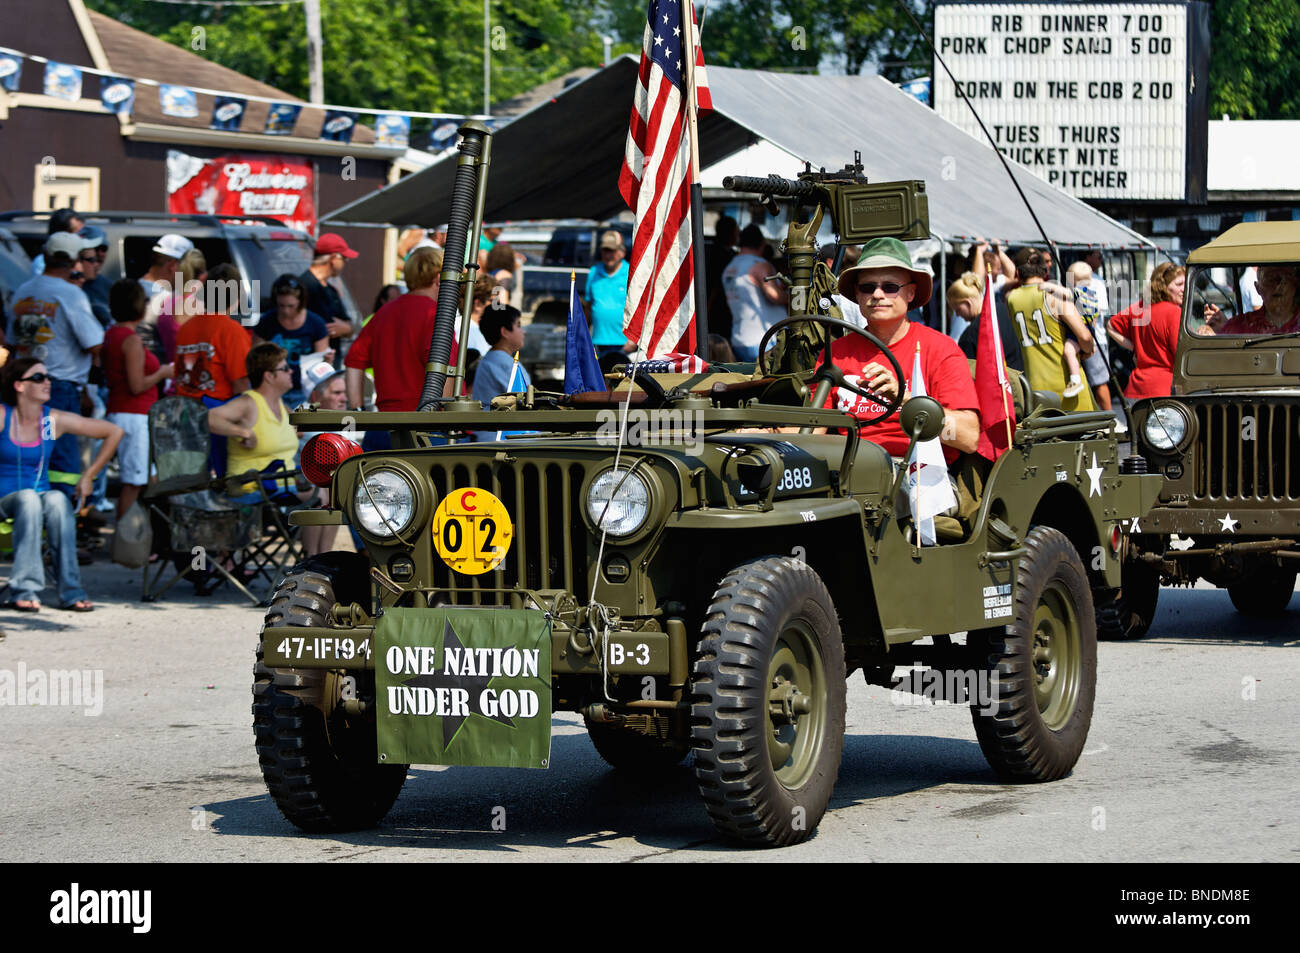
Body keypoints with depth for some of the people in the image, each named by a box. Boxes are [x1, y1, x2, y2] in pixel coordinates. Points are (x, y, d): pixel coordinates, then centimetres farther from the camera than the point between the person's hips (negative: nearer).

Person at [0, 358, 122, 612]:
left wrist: (89, 476, 9)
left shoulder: (55, 420, 1)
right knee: (28, 499, -36)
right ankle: (24, 590, -38)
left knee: (57, 500, -33)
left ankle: (70, 592, -34)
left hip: (40, 495, 2)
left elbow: (114, 432, 9)